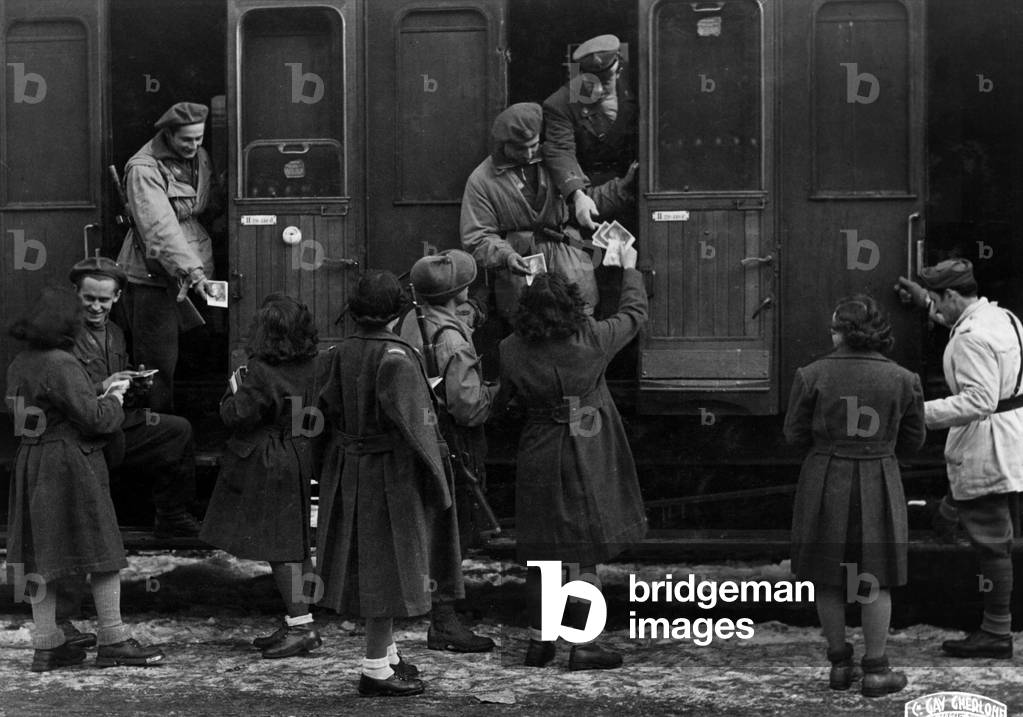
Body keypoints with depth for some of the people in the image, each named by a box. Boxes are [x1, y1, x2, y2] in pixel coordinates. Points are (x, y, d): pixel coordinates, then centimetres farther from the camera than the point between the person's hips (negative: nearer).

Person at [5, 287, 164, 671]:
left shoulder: (19, 364, 9)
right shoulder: (61, 366, -17)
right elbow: (93, 418, -17)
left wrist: (101, 395, 15)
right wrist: (114, 399, 3)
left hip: (31, 463, 9)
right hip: (71, 464, -9)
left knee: (40, 556, 9)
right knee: (103, 553, 1)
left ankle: (46, 644, 14)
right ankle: (113, 640, 6)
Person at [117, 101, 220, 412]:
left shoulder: (200, 158, 10)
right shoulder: (144, 169, -14)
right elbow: (160, 228, -24)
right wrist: (192, 272, -34)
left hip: (194, 269, 7)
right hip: (155, 274, -7)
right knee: (158, 364, -4)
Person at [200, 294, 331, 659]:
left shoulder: (262, 373, -20)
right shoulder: (319, 365, -1)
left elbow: (237, 415, -15)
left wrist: (234, 391, 3)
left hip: (268, 468, -7)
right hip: (303, 461, 7)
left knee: (281, 547, -2)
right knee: (295, 543, 14)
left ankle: (301, 625, -2)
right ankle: (298, 621, 20)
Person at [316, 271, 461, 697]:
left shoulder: (344, 351, 0)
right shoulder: (396, 358, -21)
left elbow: (328, 408, 5)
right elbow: (413, 423, -23)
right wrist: (436, 478, -15)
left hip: (349, 467, 8)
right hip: (390, 471, -8)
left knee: (364, 562, 17)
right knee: (387, 565, 1)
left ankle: (385, 654, 31)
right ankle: (375, 671, 7)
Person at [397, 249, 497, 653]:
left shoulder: (410, 322, 4)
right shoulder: (451, 339, -23)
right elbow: (468, 406, -23)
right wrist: (499, 389, -8)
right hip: (451, 448, -9)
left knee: (438, 531, 19)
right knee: (452, 533, 0)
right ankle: (443, 623, 5)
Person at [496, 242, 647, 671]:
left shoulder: (512, 351, -11)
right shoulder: (591, 340, -14)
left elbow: (503, 401, 3)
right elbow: (634, 313, 3)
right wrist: (630, 267, 18)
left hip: (537, 462, 3)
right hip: (586, 459, -3)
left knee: (540, 554, 14)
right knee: (586, 554, 4)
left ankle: (537, 642, 21)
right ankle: (583, 646, 6)